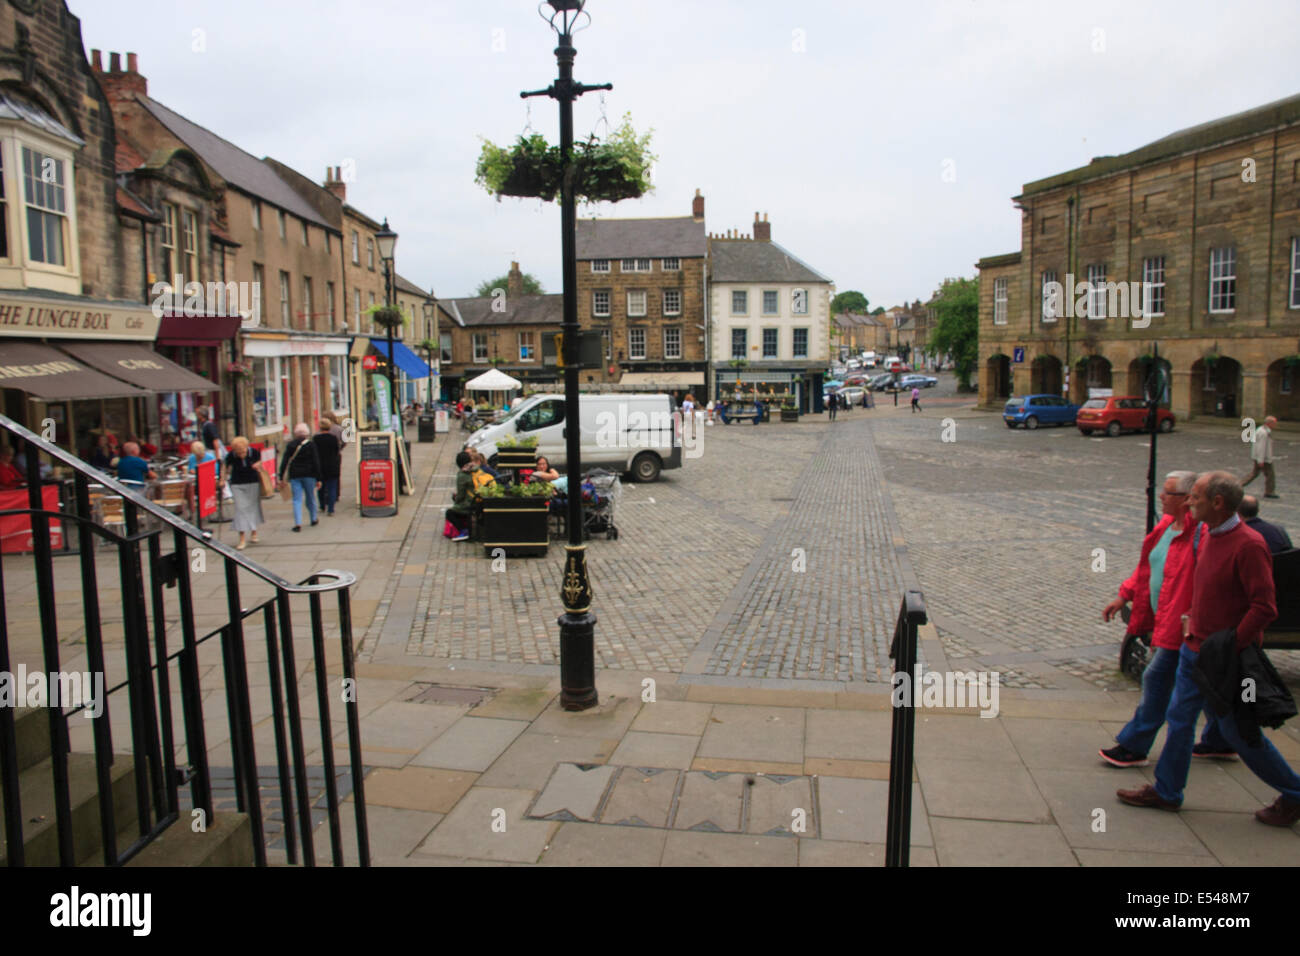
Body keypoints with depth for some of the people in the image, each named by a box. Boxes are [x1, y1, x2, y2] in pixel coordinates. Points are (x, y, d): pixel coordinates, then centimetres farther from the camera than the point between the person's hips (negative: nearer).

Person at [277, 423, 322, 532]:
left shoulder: (291, 445, 1)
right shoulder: (310, 445, -4)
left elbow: (284, 462, 0)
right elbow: (316, 462, -6)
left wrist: (282, 478, 4)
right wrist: (318, 479, -3)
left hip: (294, 476, 1)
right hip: (309, 475, -1)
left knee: (297, 499, 1)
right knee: (311, 498, 15)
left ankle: (298, 523, -10)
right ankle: (313, 519, 30)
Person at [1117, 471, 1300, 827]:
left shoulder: (1248, 545, -21)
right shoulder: (1210, 537, 7)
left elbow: (1265, 607, -24)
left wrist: (1231, 646, -21)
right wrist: (1193, 624, 14)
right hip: (1195, 650, 9)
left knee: (1239, 732, 5)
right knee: (1180, 717, 12)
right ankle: (1166, 791, 23)